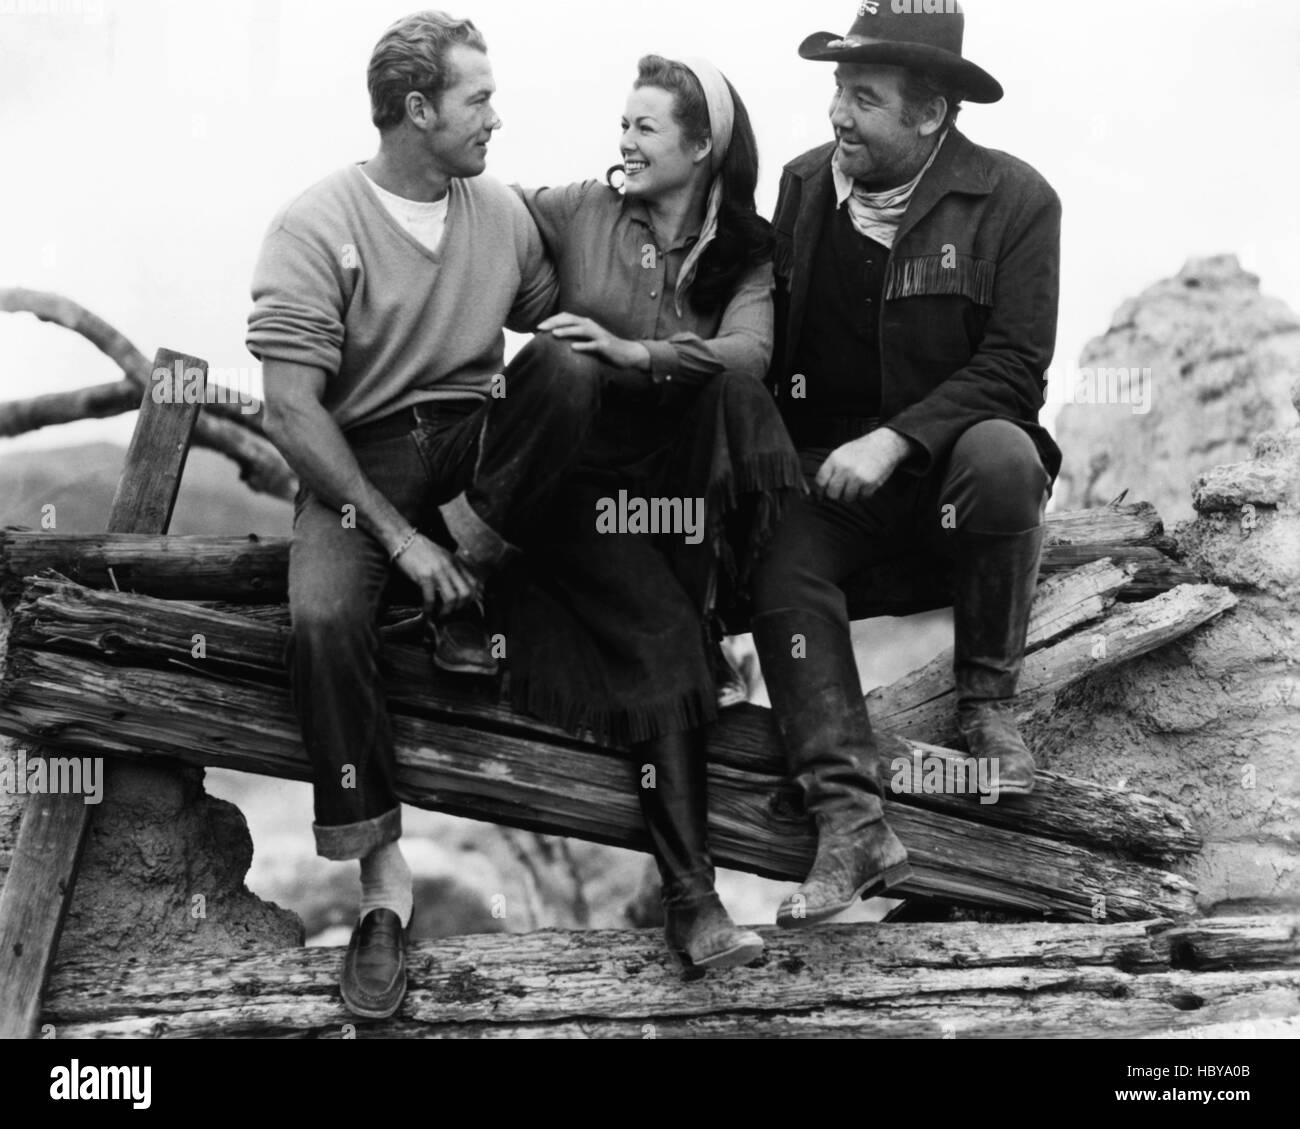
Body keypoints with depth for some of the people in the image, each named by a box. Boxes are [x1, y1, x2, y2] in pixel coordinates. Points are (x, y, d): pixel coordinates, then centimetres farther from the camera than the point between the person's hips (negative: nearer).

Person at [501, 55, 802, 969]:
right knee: (662, 644, -23)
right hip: (586, 475, -4)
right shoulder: (580, 212, 6)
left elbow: (746, 356, -11)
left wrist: (635, 351, -21)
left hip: (682, 476, 4)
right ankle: (691, 898, -23)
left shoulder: (746, 253, 6)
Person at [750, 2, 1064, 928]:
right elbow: (765, 335, 10)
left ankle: (988, 703, -15)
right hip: (829, 466, 3)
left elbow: (1014, 367, -15)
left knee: (1002, 453, -36)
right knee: (787, 576, -25)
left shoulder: (1015, 200, -8)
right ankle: (851, 821, -26)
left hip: (947, 458, -3)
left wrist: (894, 441, -25)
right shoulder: (803, 185, 5)